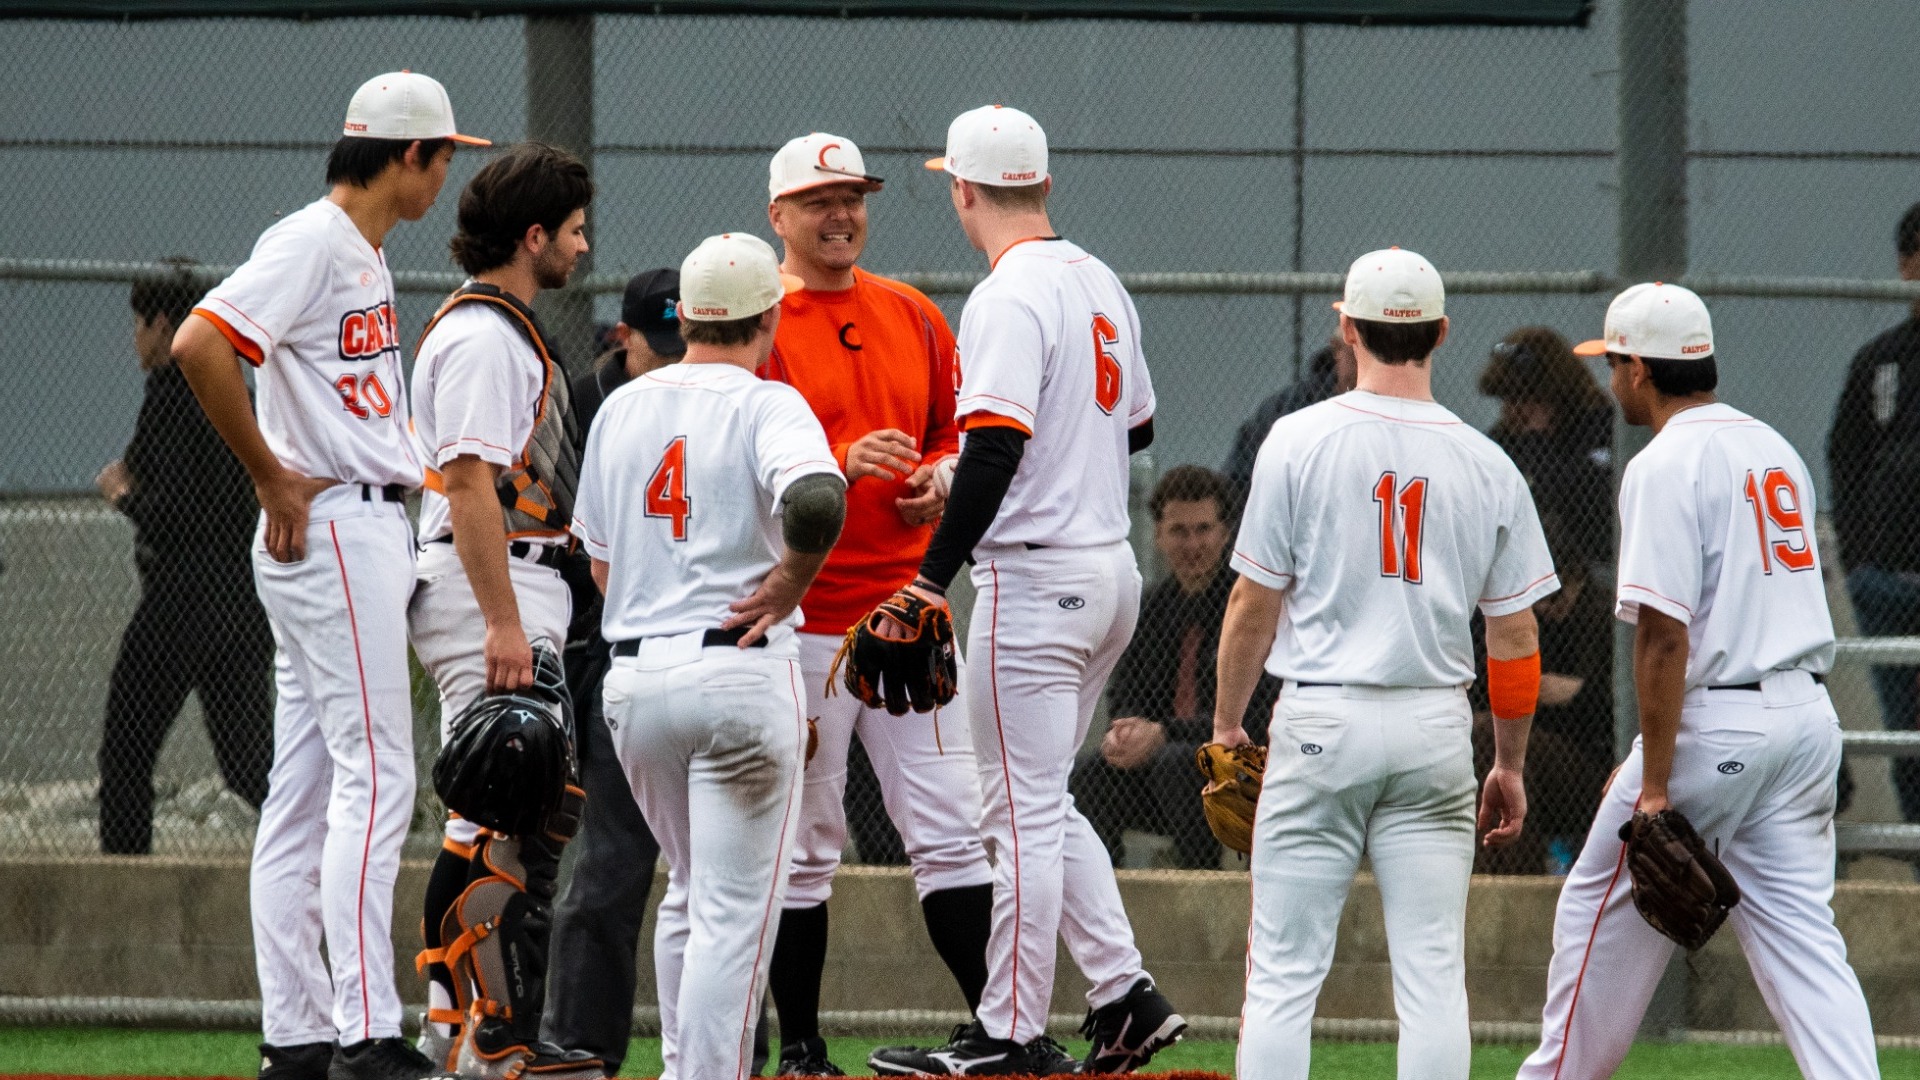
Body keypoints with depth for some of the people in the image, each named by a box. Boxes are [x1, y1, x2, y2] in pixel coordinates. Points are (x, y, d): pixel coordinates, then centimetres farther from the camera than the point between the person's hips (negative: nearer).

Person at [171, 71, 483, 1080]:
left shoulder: (361, 253, 17)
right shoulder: (313, 242, -13)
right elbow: (200, 343, -24)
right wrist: (272, 477, -18)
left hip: (366, 532, 10)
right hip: (336, 532, -10)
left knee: (306, 792, 8)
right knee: (374, 775, -12)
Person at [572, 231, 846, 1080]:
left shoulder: (621, 407, 12)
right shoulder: (767, 406, -7)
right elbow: (817, 501, -28)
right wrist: (788, 584, -11)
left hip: (633, 681, 6)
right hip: (739, 671, -6)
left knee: (691, 890, 23)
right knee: (735, 908, -3)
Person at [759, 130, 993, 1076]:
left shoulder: (915, 318, 14)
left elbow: (958, 430, 24)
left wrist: (941, 476, 1)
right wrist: (842, 466, -22)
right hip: (798, 621, -4)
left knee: (950, 833, -1)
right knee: (802, 845, 1)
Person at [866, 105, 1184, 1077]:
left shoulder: (1009, 298, -15)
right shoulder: (1100, 284, 12)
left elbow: (995, 449, -24)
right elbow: (1137, 424, 22)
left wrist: (934, 576, -23)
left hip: (1036, 581, -9)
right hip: (1112, 575, 9)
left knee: (1023, 812, -4)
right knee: (1040, 806, 17)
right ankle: (1123, 995, 10)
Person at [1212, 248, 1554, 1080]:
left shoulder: (1301, 440, -5)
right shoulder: (1486, 466, 3)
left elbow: (1256, 603, -2)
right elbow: (1515, 637, 6)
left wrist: (1227, 723, 10)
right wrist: (1510, 766, 16)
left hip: (1321, 720, -2)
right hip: (1436, 729, 2)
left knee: (1284, 966, 0)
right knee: (1433, 971, 3)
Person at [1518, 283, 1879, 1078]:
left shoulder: (1666, 467, -11)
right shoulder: (1774, 449, 15)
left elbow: (1665, 635, -18)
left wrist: (1655, 787, -18)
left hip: (1717, 722, -7)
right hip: (1807, 713, 7)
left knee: (1602, 904, 10)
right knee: (1799, 929, 3)